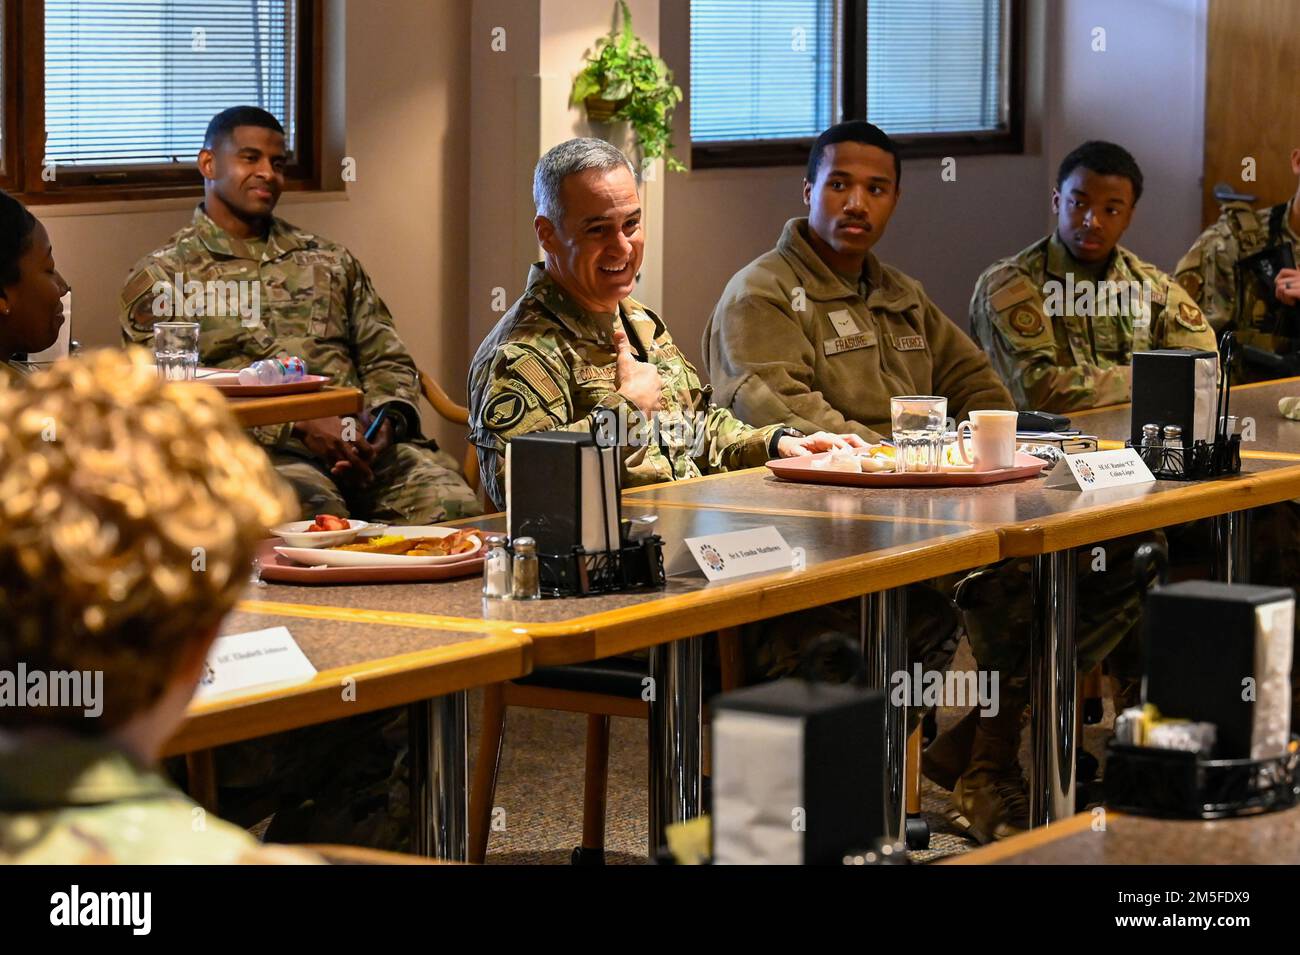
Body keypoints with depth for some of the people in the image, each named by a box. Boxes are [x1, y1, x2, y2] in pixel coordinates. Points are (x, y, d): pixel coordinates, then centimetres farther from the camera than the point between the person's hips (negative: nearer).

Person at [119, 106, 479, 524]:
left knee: (452, 503, -28)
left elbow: (388, 361, 25)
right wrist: (300, 425, -13)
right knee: (315, 509, -41)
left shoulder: (330, 261, 27)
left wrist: (388, 419, -1)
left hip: (361, 440, 5)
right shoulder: (161, 275, 11)